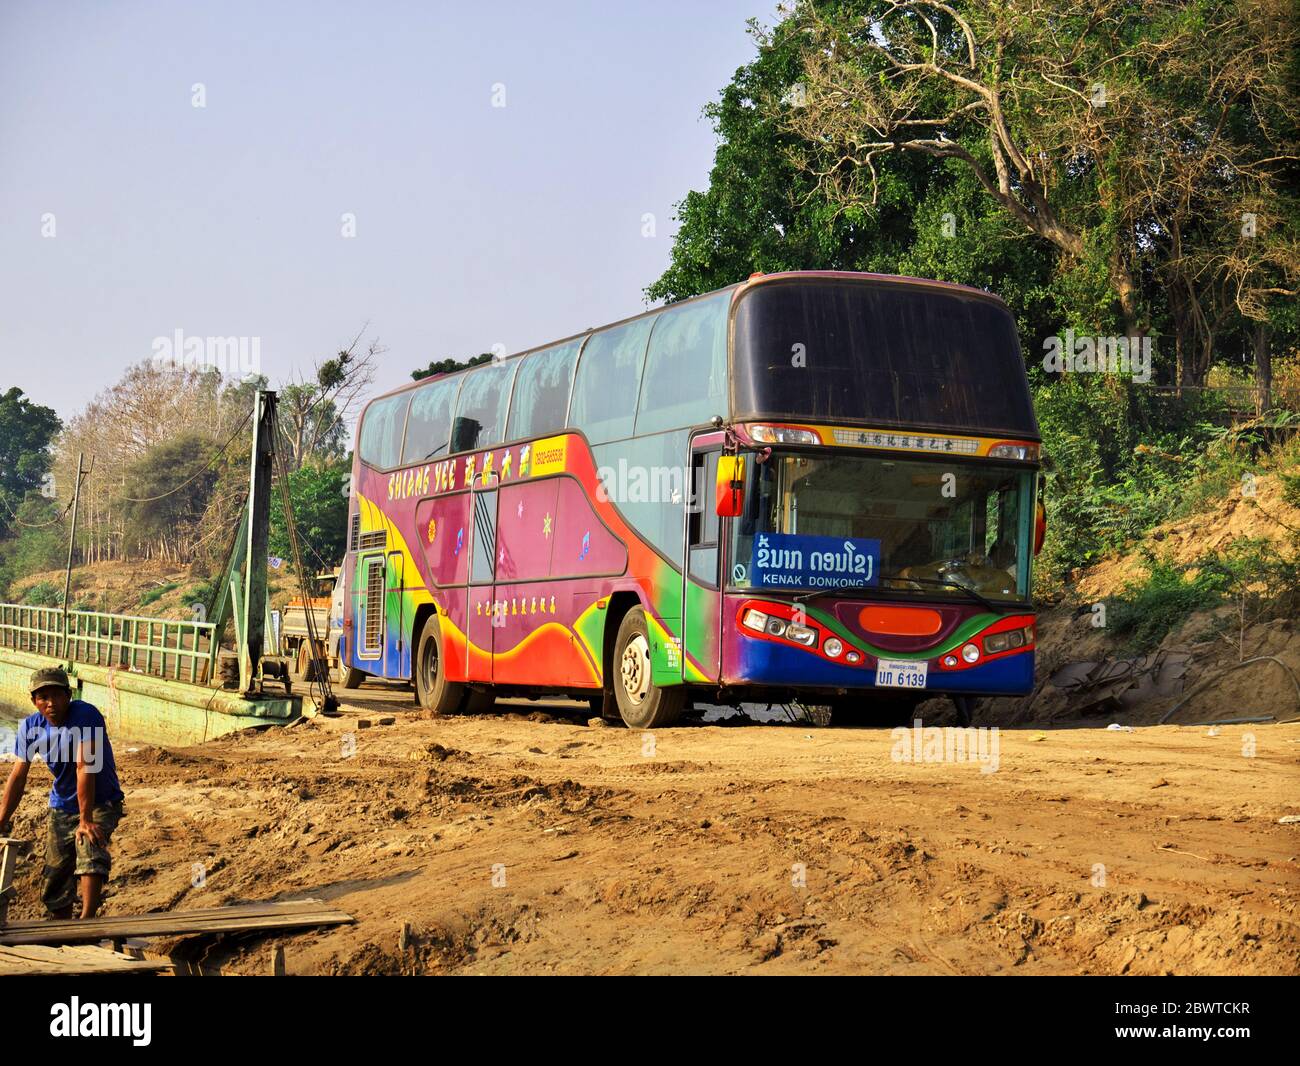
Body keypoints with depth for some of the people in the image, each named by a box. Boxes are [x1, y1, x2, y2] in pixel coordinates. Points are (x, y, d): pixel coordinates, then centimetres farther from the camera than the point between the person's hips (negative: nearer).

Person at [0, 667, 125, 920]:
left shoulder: (85, 715, -26)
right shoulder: (30, 727, -8)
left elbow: (84, 767, -30)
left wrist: (85, 820, -33)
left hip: (100, 803, -5)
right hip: (62, 807, 6)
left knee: (90, 850, -33)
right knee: (56, 879, 7)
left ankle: (87, 921, -38)